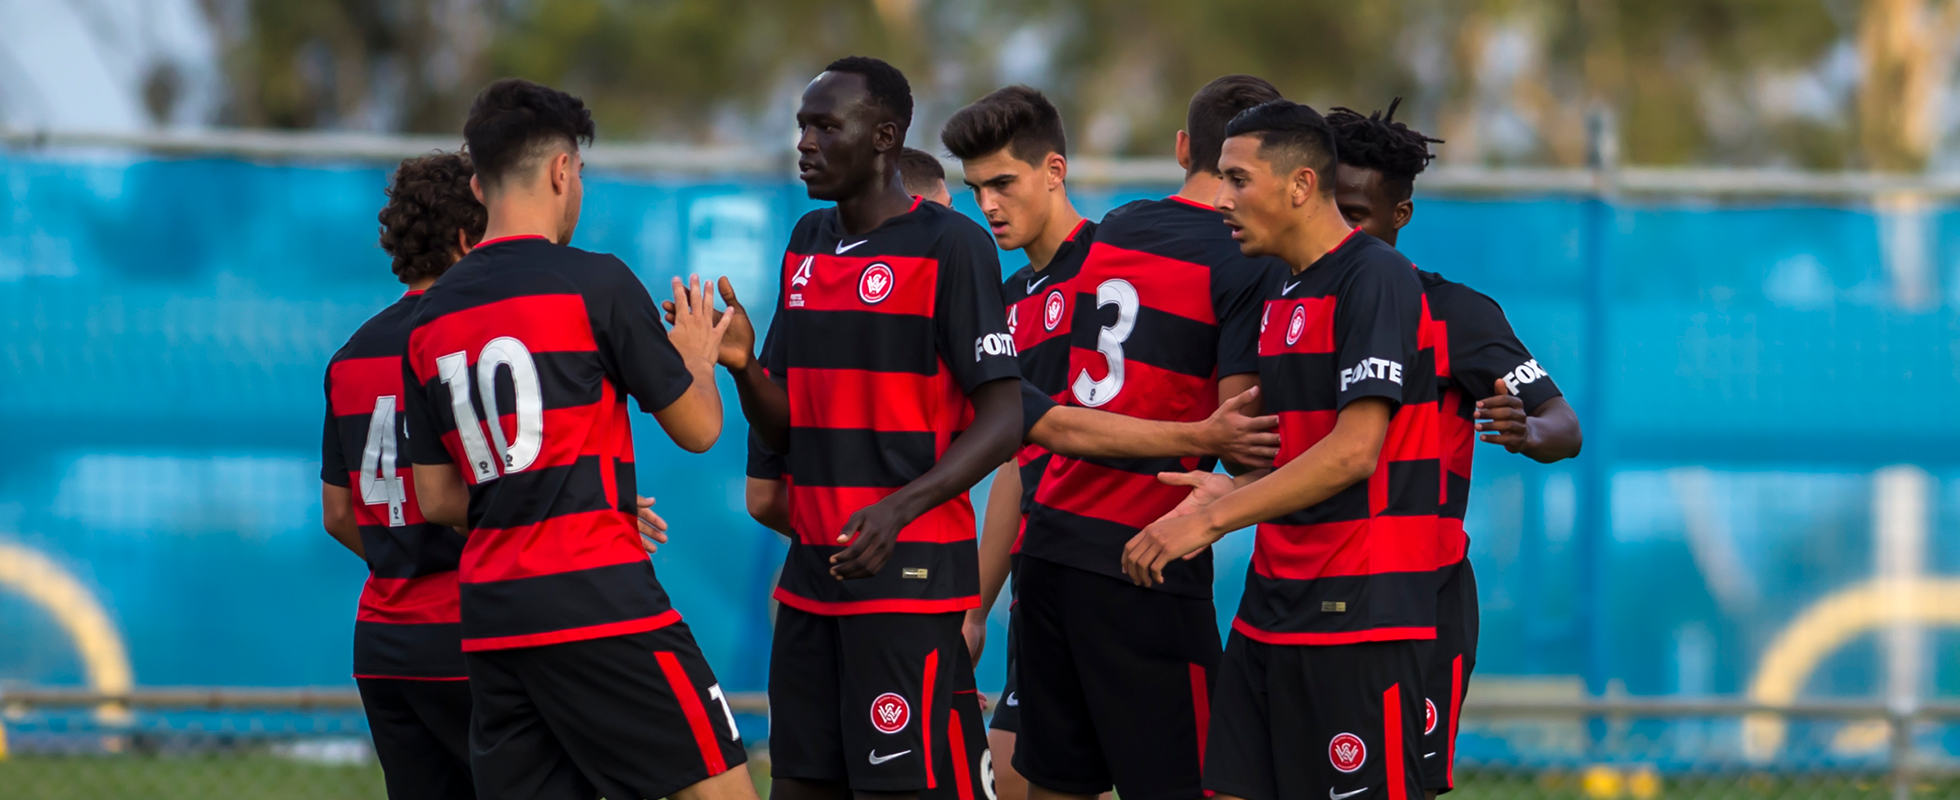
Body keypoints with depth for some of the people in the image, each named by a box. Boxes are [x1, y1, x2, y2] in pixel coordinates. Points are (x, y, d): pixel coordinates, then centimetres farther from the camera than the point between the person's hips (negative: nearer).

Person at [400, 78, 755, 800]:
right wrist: (698, 357, 23)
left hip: (488, 612, 6)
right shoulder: (594, 283, -7)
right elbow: (698, 428, 1)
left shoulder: (431, 319, 12)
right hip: (597, 604, -6)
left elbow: (437, 498, 16)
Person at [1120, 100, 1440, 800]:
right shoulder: (1281, 293, 17)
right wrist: (1232, 490, 5)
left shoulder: (1376, 279, -12)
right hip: (1271, 611, 9)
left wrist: (1212, 519, -17)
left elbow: (1354, 452, -19)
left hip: (1358, 615, -9)